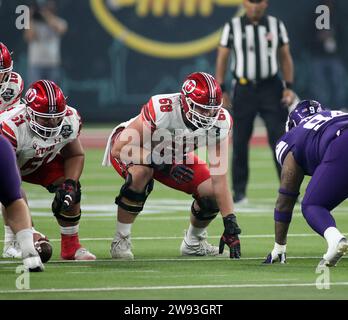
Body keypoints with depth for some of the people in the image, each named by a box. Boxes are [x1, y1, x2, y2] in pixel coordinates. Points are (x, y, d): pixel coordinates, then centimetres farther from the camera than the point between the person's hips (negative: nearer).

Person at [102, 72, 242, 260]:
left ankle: (193, 243, 18)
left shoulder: (219, 121, -25)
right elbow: (119, 149, -37)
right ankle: (121, 239, -20)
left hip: (174, 155, 5)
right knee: (141, 173, -38)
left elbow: (219, 179, -22)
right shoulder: (161, 110, -40)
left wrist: (231, 224, -28)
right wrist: (163, 163, -45)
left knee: (210, 191, -12)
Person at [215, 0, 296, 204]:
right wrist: (221, 90, -2)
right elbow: (222, 59, 4)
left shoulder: (276, 25, 6)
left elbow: (285, 57, 9)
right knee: (240, 142, 1)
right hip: (244, 88, 0)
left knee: (280, 139, -6)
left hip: (271, 87, 1)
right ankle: (239, 191, 10)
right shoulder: (232, 27, 2)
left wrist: (289, 87, 0)